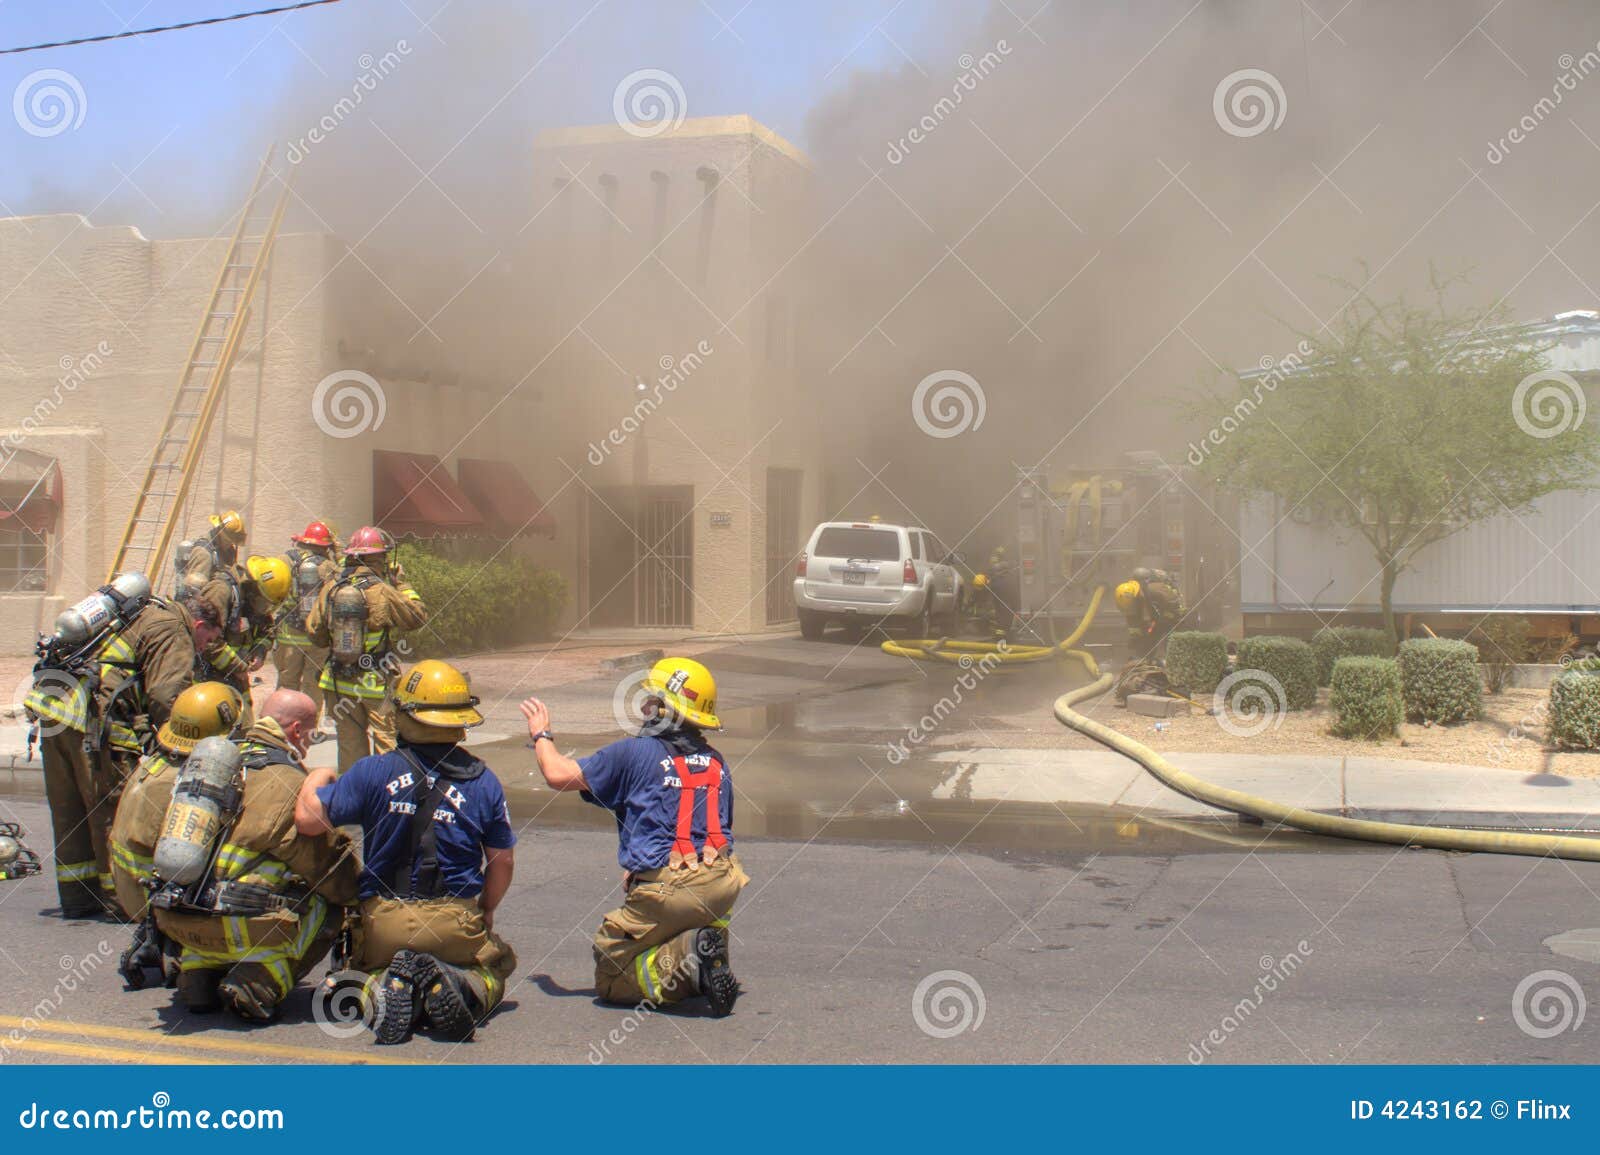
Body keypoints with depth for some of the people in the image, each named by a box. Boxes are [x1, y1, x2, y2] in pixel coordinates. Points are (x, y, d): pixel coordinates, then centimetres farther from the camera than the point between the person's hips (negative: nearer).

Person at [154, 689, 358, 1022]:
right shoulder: (289, 782, -6)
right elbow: (325, 856, 0)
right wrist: (353, 893, 21)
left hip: (172, 919, 7)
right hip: (239, 925, -6)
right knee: (326, 909, 15)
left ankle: (198, 971, 15)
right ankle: (259, 983, -5)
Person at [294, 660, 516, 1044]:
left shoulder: (374, 771, -7)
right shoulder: (483, 781, -2)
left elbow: (307, 819, -6)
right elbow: (502, 861, 3)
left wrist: (316, 778, 16)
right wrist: (486, 912, 22)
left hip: (384, 921, 0)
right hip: (456, 923, 0)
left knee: (363, 969, 31)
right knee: (499, 963, 28)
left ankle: (386, 989, -8)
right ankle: (465, 986, -9)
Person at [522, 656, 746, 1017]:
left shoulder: (635, 753, -2)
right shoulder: (716, 762, 15)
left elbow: (558, 774, 3)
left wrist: (541, 734, 24)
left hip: (667, 891, -5)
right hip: (722, 885, 5)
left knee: (609, 979, 10)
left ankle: (683, 962, -15)